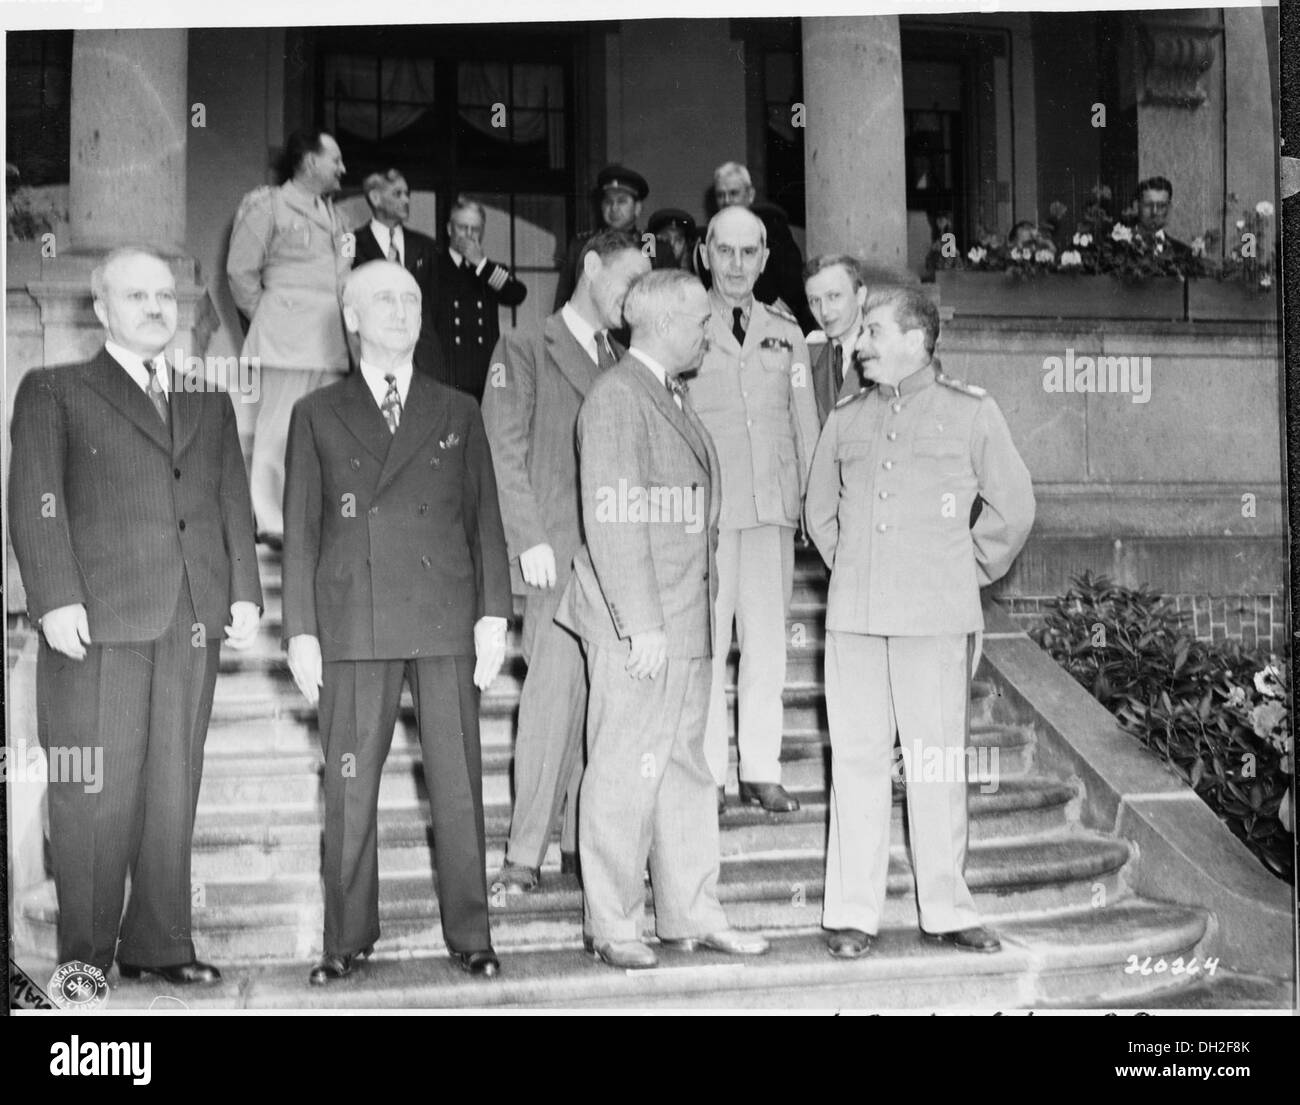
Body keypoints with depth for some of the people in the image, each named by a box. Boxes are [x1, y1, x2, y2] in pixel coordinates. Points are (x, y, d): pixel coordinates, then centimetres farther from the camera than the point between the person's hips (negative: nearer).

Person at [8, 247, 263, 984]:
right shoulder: (55, 393, 9)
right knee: (95, 795, -2)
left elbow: (235, 504, 15)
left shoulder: (210, 403, 22)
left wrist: (245, 591, 3)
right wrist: (56, 599, -12)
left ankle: (159, 944, 12)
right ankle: (85, 956, 6)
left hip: (194, 621, 4)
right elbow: (36, 502, 0)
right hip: (98, 619, -4)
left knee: (174, 790, 5)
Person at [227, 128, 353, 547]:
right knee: (276, 430, -7)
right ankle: (269, 523, -4)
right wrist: (265, 318, 1)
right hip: (287, 339, -7)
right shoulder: (267, 206, -1)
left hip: (330, 341, 7)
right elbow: (241, 270, -2)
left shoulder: (332, 215, 21)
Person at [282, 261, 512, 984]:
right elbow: (300, 530, 7)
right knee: (349, 789, 3)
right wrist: (301, 630, 0)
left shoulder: (458, 413, 14)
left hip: (447, 623, 1)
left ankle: (470, 934, 12)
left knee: (459, 786, 2)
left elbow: (485, 519, 10)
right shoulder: (318, 416, 11)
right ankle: (349, 939, 14)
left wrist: (494, 613, 0)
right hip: (353, 625, 0)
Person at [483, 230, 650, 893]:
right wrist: (529, 540, -11)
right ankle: (524, 854, -4)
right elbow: (504, 453, -3)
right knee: (554, 695, -10)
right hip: (557, 557, -5)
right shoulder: (525, 351, 5)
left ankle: (584, 841, 12)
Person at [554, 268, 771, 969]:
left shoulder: (670, 398, 17)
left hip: (683, 623, 9)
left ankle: (690, 914, 22)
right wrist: (641, 625, -21)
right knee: (624, 774, -1)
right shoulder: (616, 397, -13)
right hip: (638, 627, -9)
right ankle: (610, 926, 10)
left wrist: (694, 619, 15)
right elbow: (612, 520, -19)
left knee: (685, 769, 13)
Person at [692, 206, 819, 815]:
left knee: (767, 643, 6)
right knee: (706, 643, -2)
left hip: (774, 508, 3)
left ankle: (761, 770, 14)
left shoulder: (787, 334, 14)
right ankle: (707, 774, 7)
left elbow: (806, 426, 15)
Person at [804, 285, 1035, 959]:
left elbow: (1012, 508, 10)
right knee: (856, 761, 3)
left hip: (937, 619, -3)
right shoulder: (846, 419, 13)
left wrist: (970, 574, 11)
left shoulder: (971, 413, 4)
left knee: (937, 764, 2)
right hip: (853, 618, 3)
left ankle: (946, 911, 13)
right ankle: (852, 915, 9)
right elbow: (820, 509, 24)